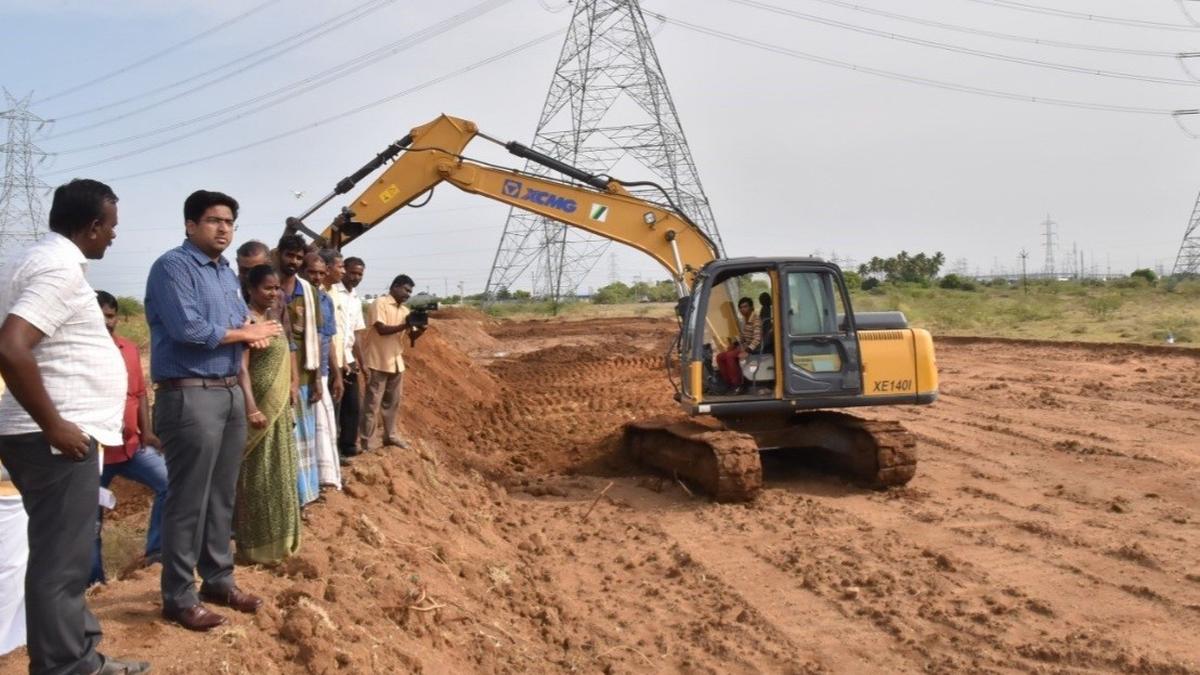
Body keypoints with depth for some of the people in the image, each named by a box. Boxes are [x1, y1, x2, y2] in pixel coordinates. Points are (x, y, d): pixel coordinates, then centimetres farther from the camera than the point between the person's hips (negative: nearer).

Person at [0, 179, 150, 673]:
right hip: (58, 439, -11)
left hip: (64, 432, 11)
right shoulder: (60, 268, -16)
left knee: (67, 555, 17)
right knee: (61, 561, -2)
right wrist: (53, 426, -21)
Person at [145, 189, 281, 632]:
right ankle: (179, 596, 8)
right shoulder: (173, 266, -10)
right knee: (188, 499, -2)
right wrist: (246, 333, -9)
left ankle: (218, 579, 26)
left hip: (231, 392, 8)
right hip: (190, 395, -8)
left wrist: (250, 334, -2)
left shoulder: (227, 272, 16)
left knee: (222, 496, 15)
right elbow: (188, 328, -21)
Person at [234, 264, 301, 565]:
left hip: (280, 409, 9)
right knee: (257, 476, 0)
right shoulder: (246, 321, -14)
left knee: (278, 475, 15)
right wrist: (252, 408, -22)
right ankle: (255, 545, 9)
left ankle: (275, 539, 26)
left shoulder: (274, 319, 12)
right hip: (259, 407, -9)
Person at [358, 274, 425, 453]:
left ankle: (390, 435, 27)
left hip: (396, 362, 7)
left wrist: (420, 329, -12)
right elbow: (382, 329, -20)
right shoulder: (379, 303, -10)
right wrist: (404, 325, -22)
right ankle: (364, 441, 2)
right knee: (372, 403, -3)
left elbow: (412, 336, 9)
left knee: (392, 402, 15)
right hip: (378, 362, -7)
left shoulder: (404, 310, 12)